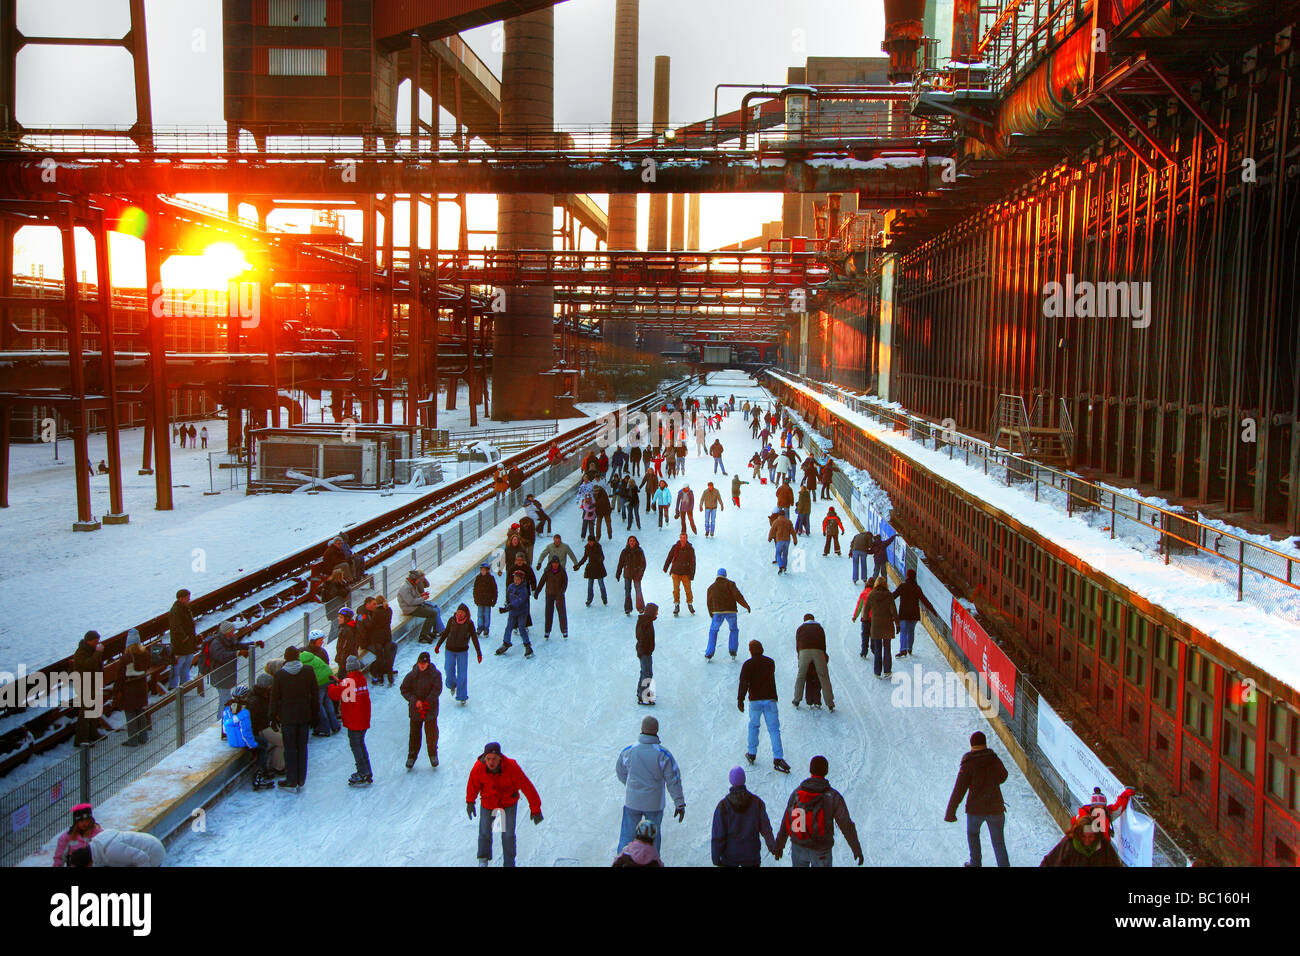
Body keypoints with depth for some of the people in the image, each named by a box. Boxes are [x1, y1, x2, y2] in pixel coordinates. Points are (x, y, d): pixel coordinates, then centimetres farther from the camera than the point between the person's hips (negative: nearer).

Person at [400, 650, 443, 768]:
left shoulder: (435, 674, -7)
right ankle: (411, 756, 21)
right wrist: (415, 701, -13)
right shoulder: (412, 674, -5)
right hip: (415, 710, 1)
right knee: (414, 732, 6)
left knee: (431, 733, 3)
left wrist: (427, 703, -17)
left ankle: (433, 754, 24)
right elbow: (404, 690, -2)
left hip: (430, 709, -1)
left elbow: (437, 690, -10)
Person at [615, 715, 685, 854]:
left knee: (627, 834, 15)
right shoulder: (663, 754, -17)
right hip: (654, 804, -1)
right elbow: (673, 780, -12)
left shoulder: (628, 751, -10)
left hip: (631, 802, 1)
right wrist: (680, 804, -4)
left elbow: (620, 772, 7)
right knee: (653, 835, 18)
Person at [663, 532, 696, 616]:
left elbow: (693, 562, -3)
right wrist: (665, 568, 18)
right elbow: (669, 558, 12)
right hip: (675, 572, 1)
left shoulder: (690, 549, -4)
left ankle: (690, 604, 20)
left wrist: (692, 574, -8)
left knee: (688, 590, 1)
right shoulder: (675, 547, 0)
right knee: (676, 589, -2)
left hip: (685, 573, -1)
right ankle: (676, 605, 9)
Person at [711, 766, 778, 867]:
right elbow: (766, 829, -4)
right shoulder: (756, 802, -9)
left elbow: (718, 836, -11)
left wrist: (716, 859, -2)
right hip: (752, 856, 1)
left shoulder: (722, 806, -14)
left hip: (729, 856, -1)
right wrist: (773, 848, 8)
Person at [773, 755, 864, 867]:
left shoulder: (797, 792, -6)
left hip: (798, 846, 3)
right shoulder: (833, 796, -15)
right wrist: (857, 849, -1)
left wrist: (779, 845, 13)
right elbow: (846, 825, -12)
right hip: (820, 851, -3)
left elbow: (786, 821, 1)